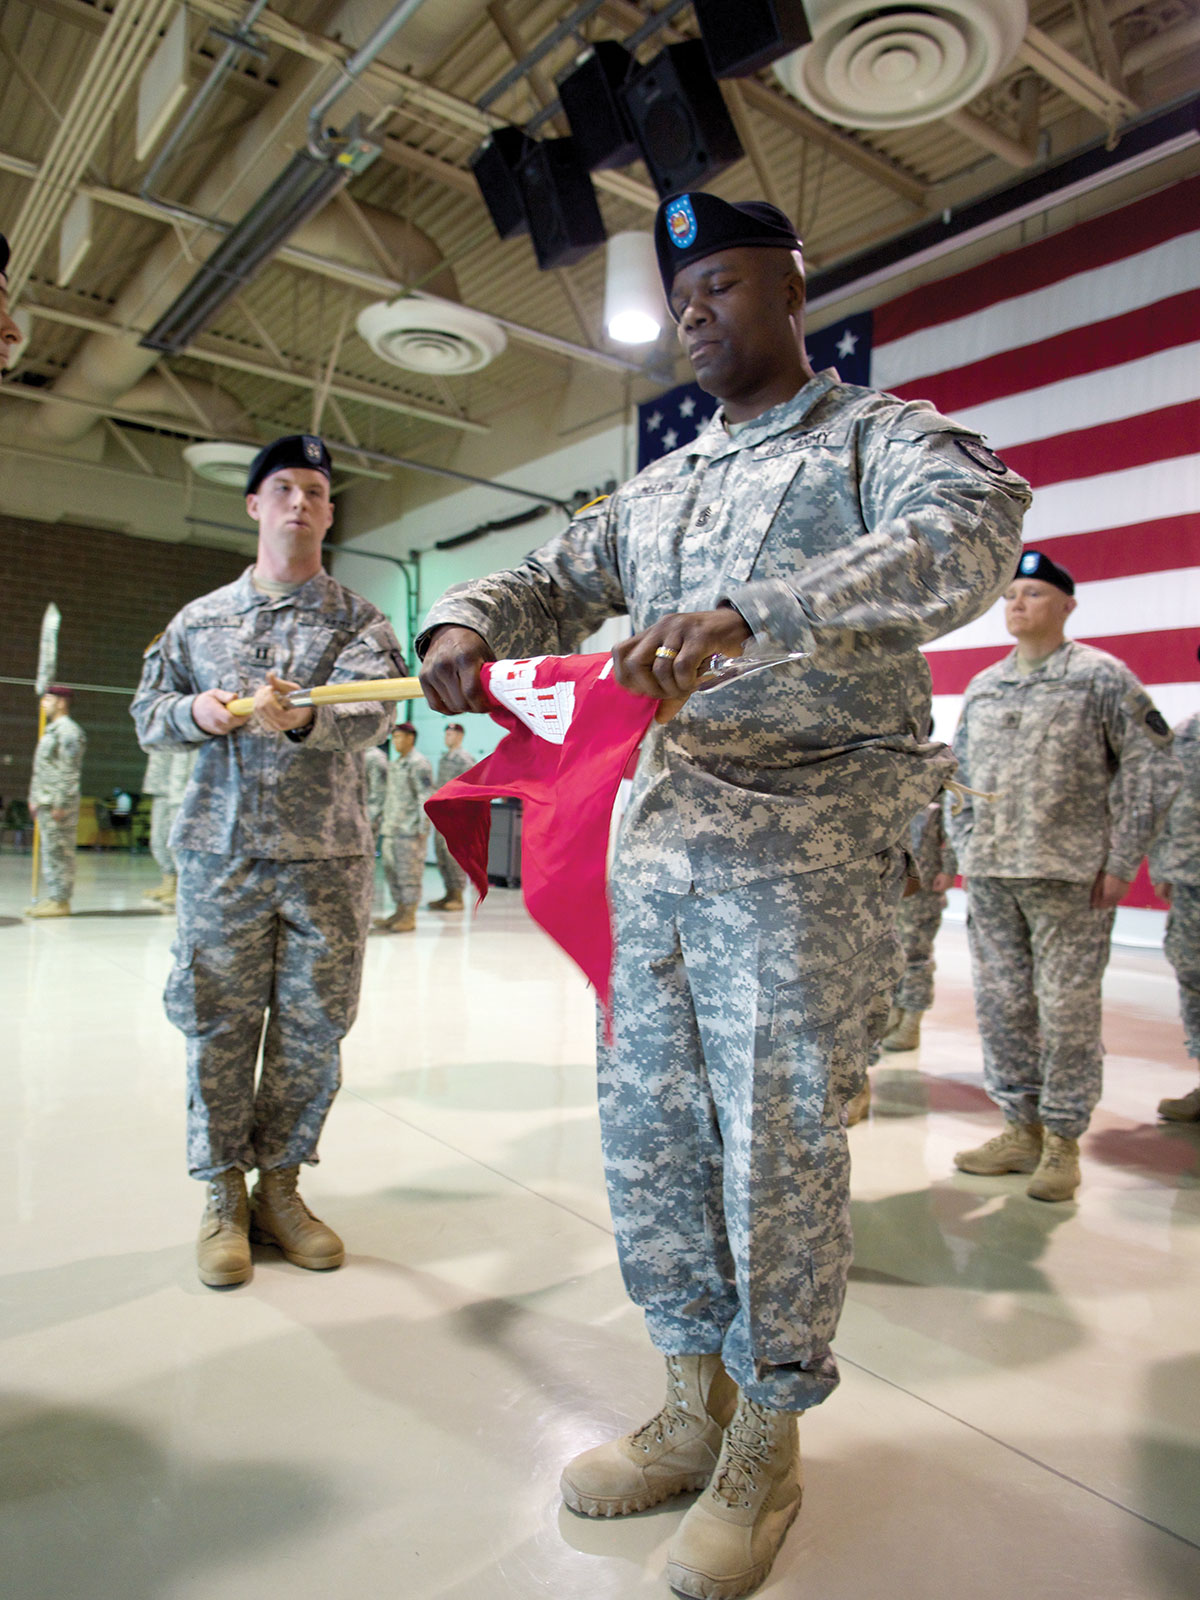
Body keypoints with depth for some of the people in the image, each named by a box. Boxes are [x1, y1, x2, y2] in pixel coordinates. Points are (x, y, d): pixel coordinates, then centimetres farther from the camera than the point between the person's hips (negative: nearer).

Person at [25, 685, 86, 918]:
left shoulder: (68, 731, -12)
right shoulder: (52, 730, 20)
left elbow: (70, 772, -18)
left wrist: (60, 804, -21)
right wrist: (35, 798, 21)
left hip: (59, 804, -10)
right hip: (46, 803, 10)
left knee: (58, 851, -7)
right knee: (51, 851, 12)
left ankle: (60, 901, -4)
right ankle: (54, 897, 17)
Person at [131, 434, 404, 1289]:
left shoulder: (360, 621, 6)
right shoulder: (199, 618, 14)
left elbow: (371, 710, -13)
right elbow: (149, 712, 17)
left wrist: (304, 717, -34)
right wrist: (197, 711, -6)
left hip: (329, 857, -1)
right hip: (221, 851, 1)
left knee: (313, 1027, 5)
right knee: (219, 1025, 3)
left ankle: (280, 1185, 22)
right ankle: (224, 1195, 19)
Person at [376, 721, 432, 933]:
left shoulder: (418, 764, -9)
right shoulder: (394, 764, 19)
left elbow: (426, 797, -14)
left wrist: (423, 828, -18)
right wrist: (385, 818, 20)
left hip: (410, 830, -9)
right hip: (392, 828, 9)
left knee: (408, 872, -5)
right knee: (391, 870, 11)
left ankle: (410, 916, 1)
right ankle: (400, 911, 20)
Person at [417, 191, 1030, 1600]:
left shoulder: (882, 434, 3)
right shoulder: (656, 488, 22)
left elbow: (969, 535, -18)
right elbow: (552, 581, 21)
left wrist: (750, 615, -32)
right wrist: (465, 622, -4)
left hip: (803, 844, -6)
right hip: (657, 835, 7)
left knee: (778, 1139, -1)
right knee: (647, 1126, 9)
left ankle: (765, 1451, 21)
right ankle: (696, 1405, 29)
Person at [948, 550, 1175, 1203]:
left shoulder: (1102, 676, 2)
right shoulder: (981, 687, 15)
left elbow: (1145, 768, -3)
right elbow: (960, 774, 18)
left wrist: (1120, 861, -9)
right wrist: (966, 849, 9)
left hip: (1069, 876, -5)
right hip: (989, 875, 5)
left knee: (1066, 1008, 0)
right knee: (1000, 1003, 8)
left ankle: (1064, 1142, 13)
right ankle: (1021, 1127, 22)